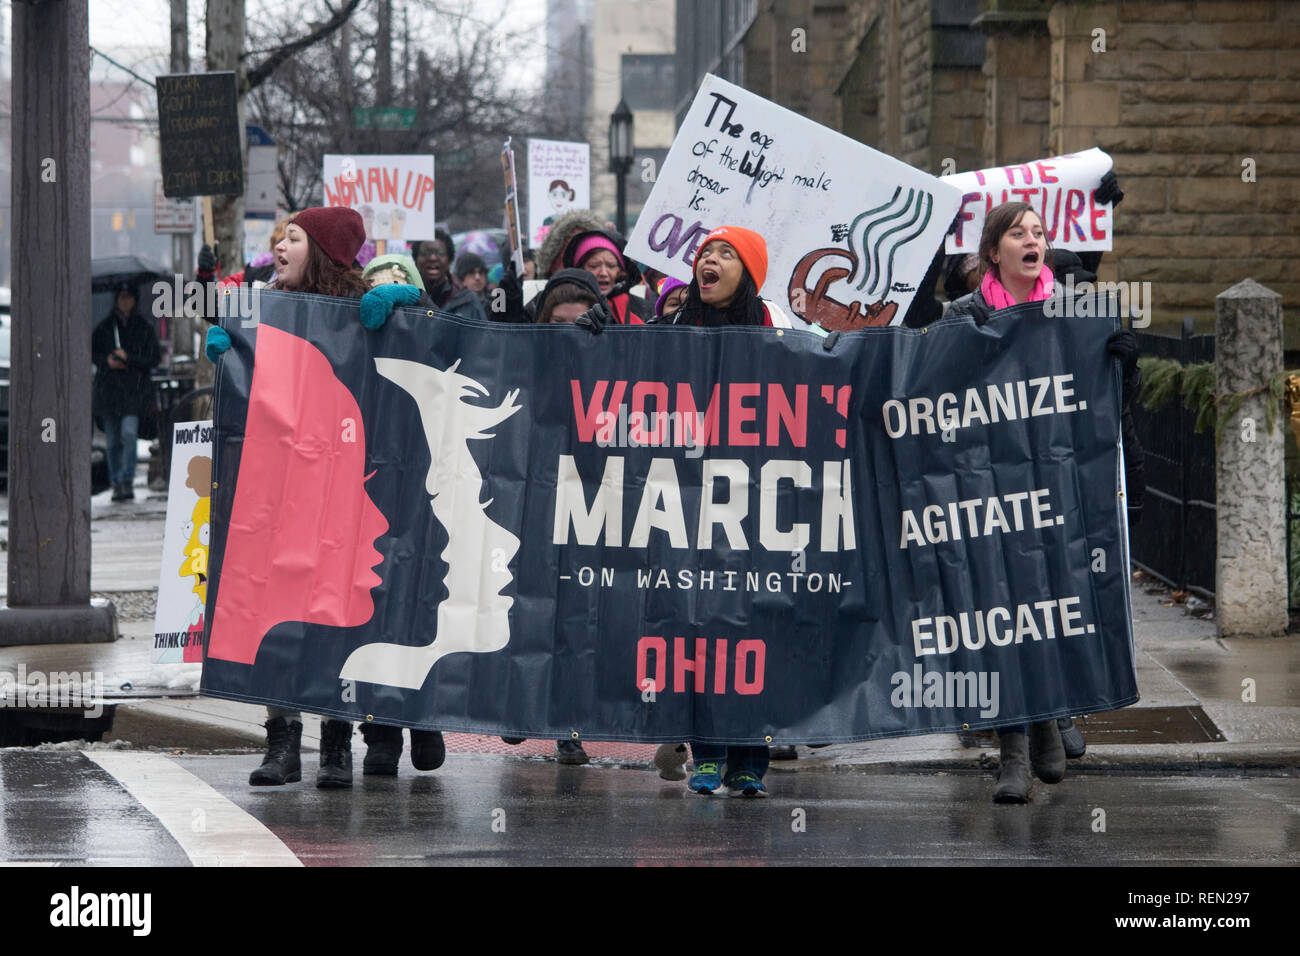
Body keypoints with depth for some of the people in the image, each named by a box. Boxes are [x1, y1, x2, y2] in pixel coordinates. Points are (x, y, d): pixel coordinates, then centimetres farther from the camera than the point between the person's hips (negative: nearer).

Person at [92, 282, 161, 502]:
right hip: (108, 388, 3)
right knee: (113, 439, 4)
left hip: (134, 388, -3)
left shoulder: (144, 327, 6)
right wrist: (107, 360, -7)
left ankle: (127, 481, -18)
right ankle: (117, 483, 12)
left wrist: (128, 358, -11)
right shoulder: (105, 327, 11)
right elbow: (92, 352, 14)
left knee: (129, 433, -19)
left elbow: (155, 357, 2)